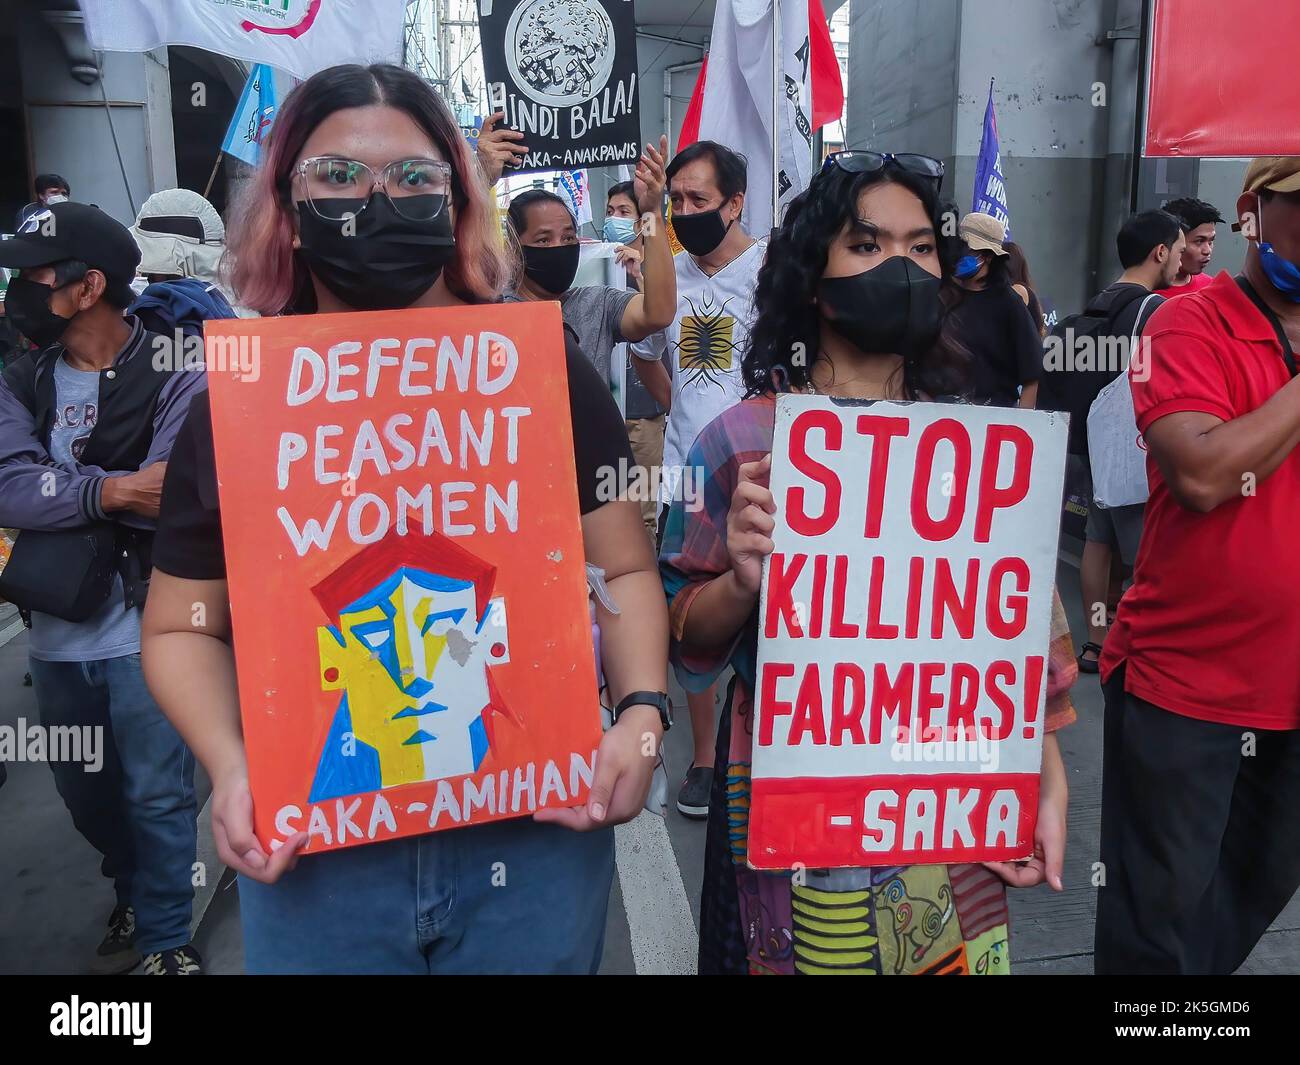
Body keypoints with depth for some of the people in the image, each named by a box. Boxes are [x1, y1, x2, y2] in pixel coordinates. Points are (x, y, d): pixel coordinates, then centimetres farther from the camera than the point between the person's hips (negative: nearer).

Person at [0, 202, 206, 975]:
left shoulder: (175, 375, -11)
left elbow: (169, 497, -22)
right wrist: (108, 489, -24)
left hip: (143, 629, -6)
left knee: (155, 795, 5)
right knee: (85, 792, 22)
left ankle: (166, 940, 26)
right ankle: (135, 894, 47)